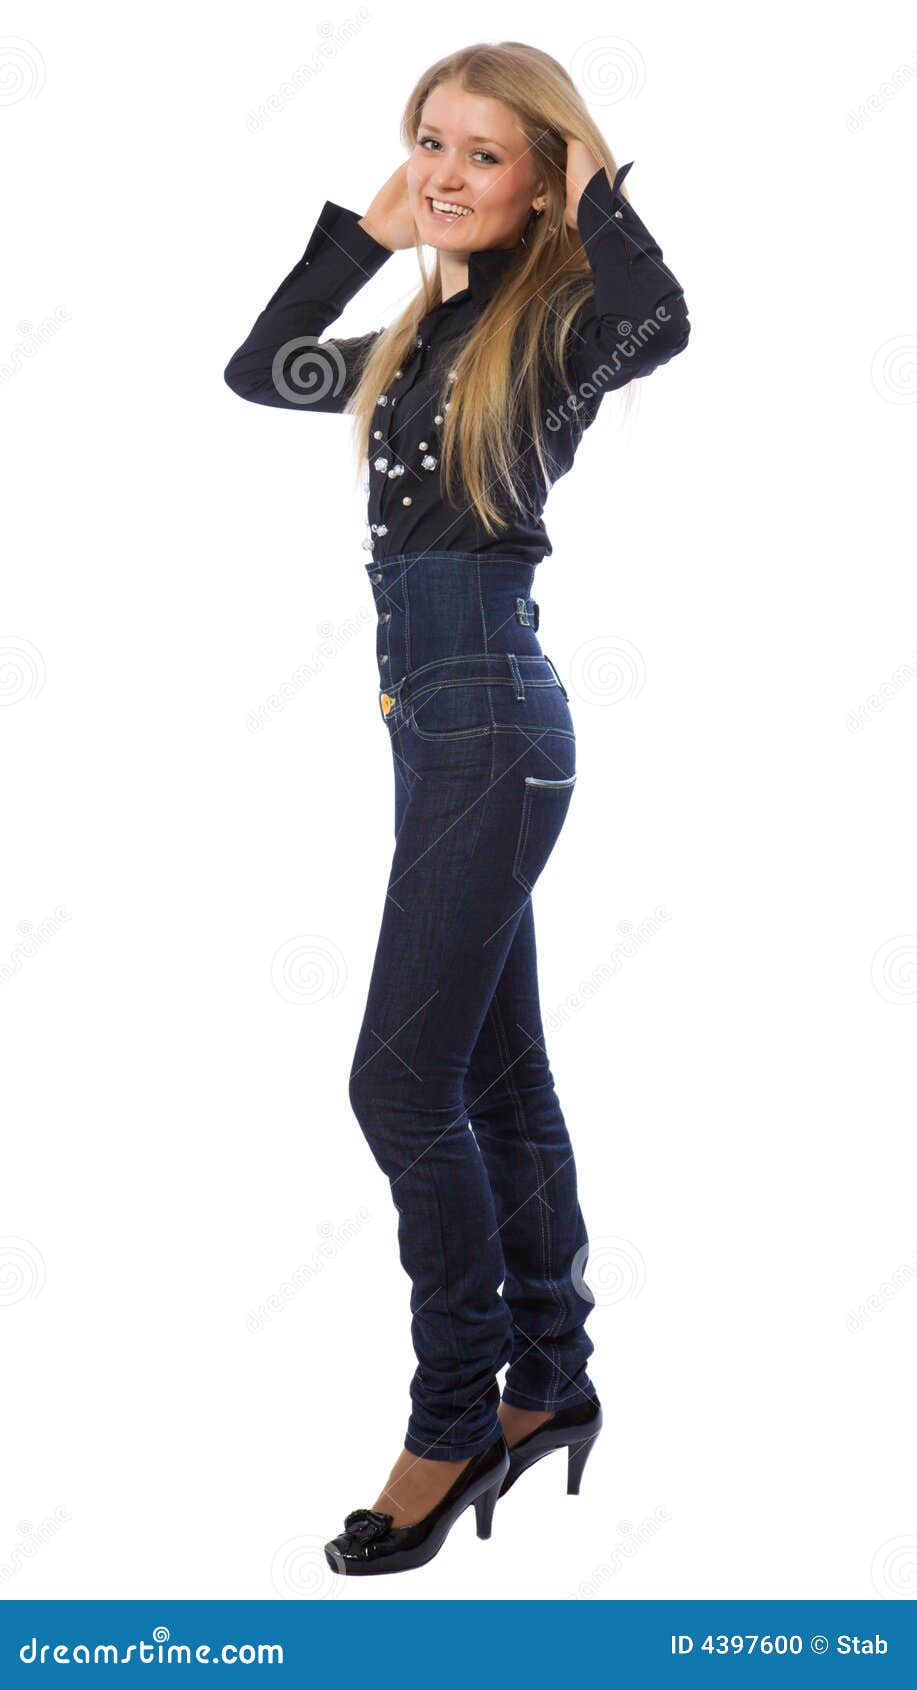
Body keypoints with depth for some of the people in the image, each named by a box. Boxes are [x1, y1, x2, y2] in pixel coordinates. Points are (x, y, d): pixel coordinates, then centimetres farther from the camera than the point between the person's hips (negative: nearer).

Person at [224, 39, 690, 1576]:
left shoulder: (556, 325, -8)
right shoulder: (423, 334, 15)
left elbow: (660, 322, -31)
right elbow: (256, 372, 27)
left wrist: (594, 175, -16)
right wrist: (364, 229, 19)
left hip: (491, 724, -9)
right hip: (432, 715, 9)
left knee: (402, 1082, -8)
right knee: (495, 1074, 13)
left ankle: (458, 1423, 6)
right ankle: (552, 1383, 25)